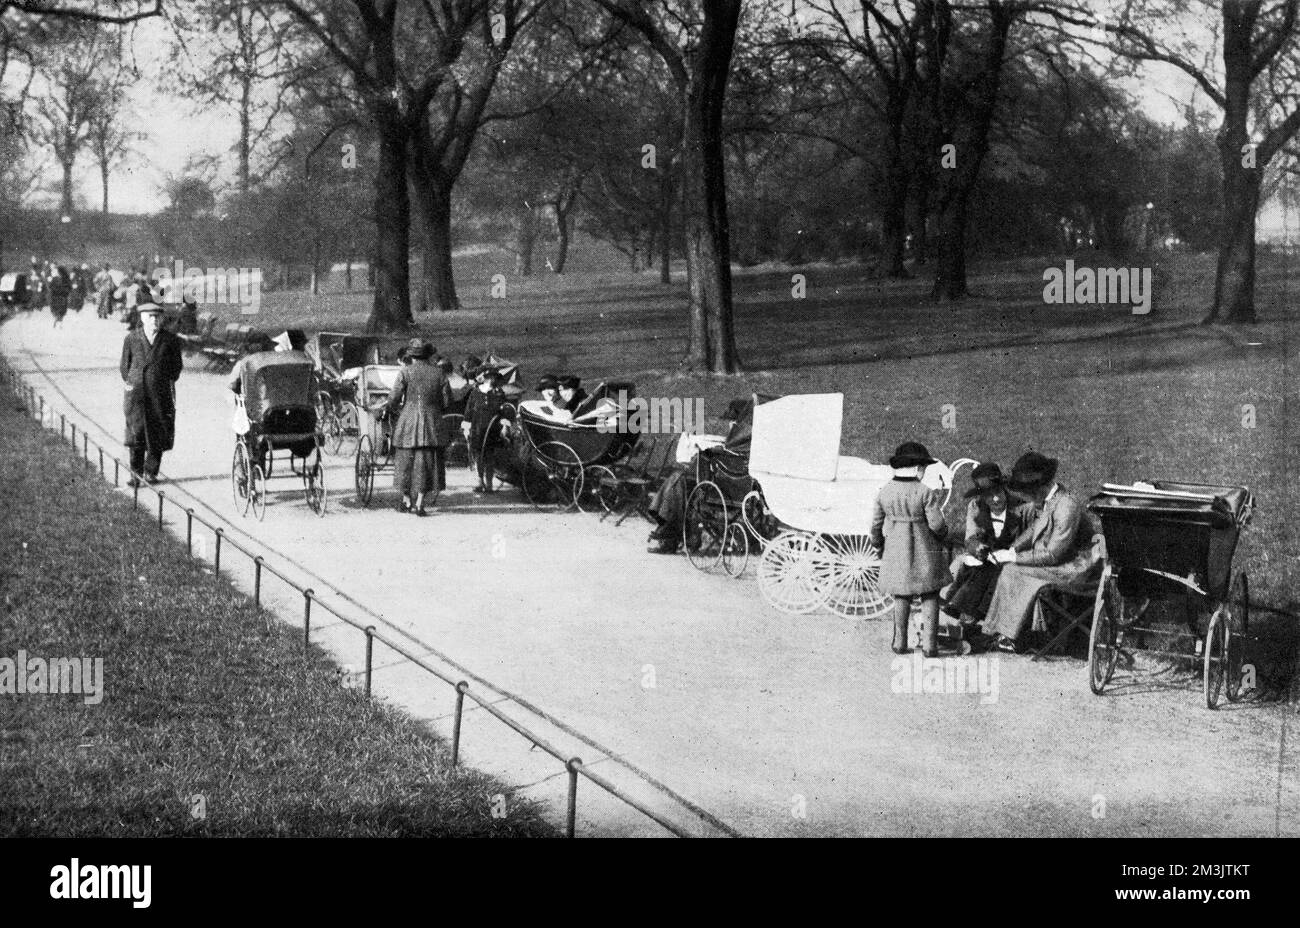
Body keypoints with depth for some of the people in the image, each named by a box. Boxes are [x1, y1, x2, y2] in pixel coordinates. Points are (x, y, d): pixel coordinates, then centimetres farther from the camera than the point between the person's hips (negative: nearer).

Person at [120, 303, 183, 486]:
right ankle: (135, 473, -2)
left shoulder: (170, 341, 4)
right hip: (136, 393, -1)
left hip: (161, 395, 1)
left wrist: (168, 384, 9)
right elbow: (125, 365, 16)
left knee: (157, 435, 2)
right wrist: (131, 383, 11)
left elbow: (176, 367, 14)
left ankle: (151, 471, 15)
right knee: (136, 431, -9)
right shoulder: (131, 339, 6)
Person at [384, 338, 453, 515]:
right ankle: (419, 503, 1)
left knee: (405, 461, 11)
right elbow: (447, 401, 4)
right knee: (426, 464, 6)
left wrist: (392, 410, 12)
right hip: (432, 425, 2)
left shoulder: (405, 372, -6)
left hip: (408, 423, -2)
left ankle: (406, 501, 18)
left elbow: (393, 399, -8)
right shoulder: (438, 374, 2)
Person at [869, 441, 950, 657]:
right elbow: (936, 524, -14)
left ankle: (900, 642, 17)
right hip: (924, 552, -3)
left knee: (901, 597, 16)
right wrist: (943, 533, 9)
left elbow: (876, 525, 3)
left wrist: (879, 546, 20)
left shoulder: (884, 492, -2)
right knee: (929, 597, 7)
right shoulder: (926, 493, -14)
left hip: (895, 552, 3)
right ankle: (930, 645, 5)